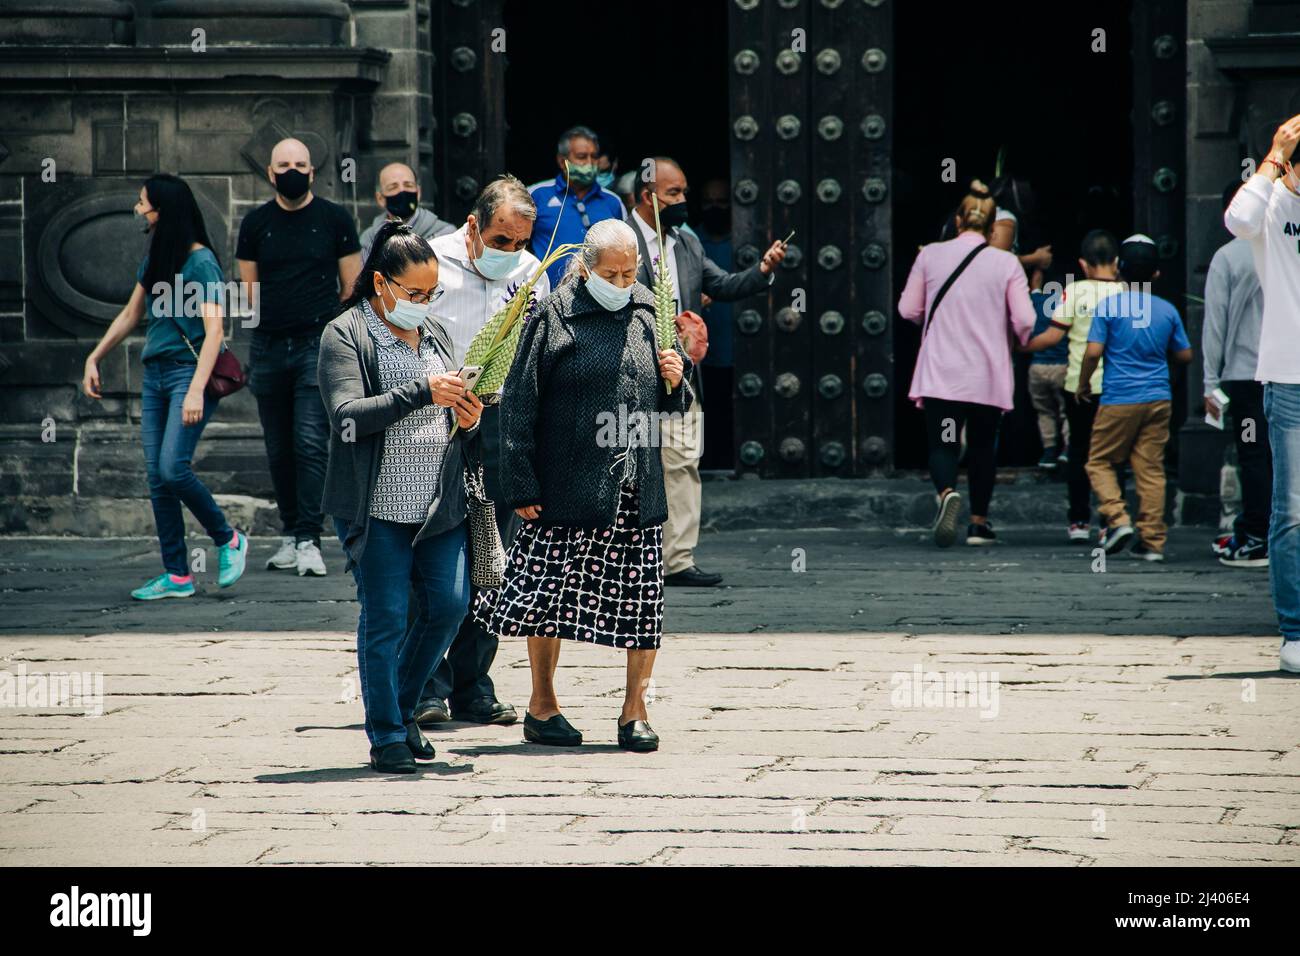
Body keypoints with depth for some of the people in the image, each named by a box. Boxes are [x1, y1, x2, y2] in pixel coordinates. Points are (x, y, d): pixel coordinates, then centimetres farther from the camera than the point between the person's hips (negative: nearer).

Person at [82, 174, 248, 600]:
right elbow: (130, 316, 26)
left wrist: (196, 391, -26)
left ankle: (228, 540, 3)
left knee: (173, 469, -18)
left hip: (189, 371, -8)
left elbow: (213, 331, -17)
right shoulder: (153, 260, 13)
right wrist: (93, 359, 21)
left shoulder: (200, 262, -11)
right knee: (156, 478, 2)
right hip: (154, 374, 8)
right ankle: (177, 575, 5)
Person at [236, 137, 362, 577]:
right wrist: (268, 323, 6)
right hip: (268, 347, 3)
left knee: (311, 444, -12)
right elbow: (249, 288, 15)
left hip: (318, 344, -3)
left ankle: (309, 540, -13)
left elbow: (351, 287, 7)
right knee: (279, 450, 7)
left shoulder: (334, 220, 4)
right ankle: (290, 532, 17)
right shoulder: (256, 223, 9)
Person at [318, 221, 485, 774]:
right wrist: (421, 393, -24)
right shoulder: (346, 336, -5)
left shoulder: (435, 334, 14)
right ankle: (387, 735, 8)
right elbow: (348, 416, -17)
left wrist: (467, 420, -4)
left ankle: (401, 708, 23)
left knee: (449, 604, 2)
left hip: (440, 502, 6)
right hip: (378, 506, -5)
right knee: (384, 618, -1)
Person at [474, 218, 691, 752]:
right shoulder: (555, 317, -5)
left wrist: (675, 383, -3)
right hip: (569, 488, -4)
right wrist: (523, 487, -10)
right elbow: (519, 404, -6)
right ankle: (542, 705, 18)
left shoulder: (651, 313, 10)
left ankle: (635, 709, 13)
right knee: (550, 594, 2)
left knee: (643, 603, 1)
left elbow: (673, 407, 21)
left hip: (639, 488, 4)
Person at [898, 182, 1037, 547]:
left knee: (942, 445, 0)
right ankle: (979, 523, 23)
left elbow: (908, 309, 5)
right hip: (988, 375, 0)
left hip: (940, 372, 0)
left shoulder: (930, 255, -1)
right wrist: (1021, 339, 15)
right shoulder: (1006, 263, -5)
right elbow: (1024, 320, -8)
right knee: (982, 447, 17)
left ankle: (947, 493, -31)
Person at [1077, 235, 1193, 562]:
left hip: (1119, 399, -3)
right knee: (1151, 468, 6)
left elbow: (1093, 352, -12)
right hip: (1158, 399, 3)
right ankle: (1152, 541, 3)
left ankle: (1118, 519, -10)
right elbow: (1185, 355, 12)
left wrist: (1083, 384, 4)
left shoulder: (1108, 306, -6)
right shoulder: (1167, 310, 5)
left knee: (1099, 462, 10)